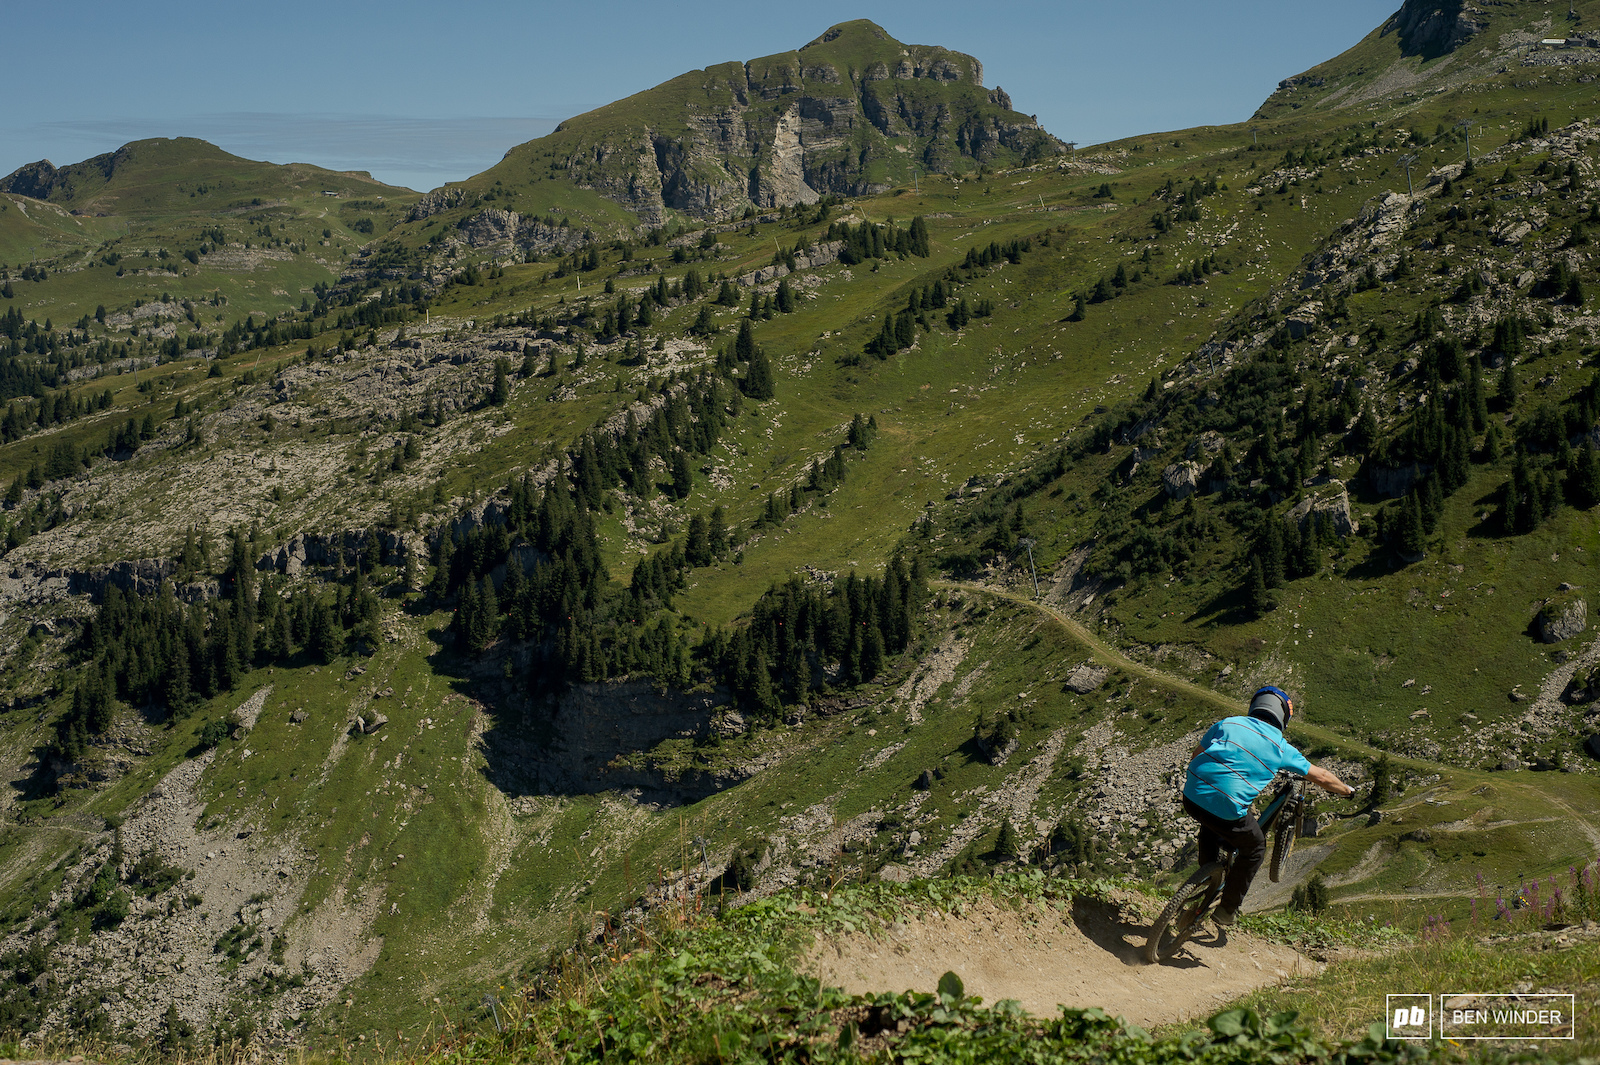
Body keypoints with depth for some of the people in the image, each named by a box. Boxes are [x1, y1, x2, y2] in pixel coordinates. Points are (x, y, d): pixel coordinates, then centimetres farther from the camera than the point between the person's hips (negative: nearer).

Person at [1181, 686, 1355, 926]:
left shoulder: (1227, 723, 15)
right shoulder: (1281, 748, 10)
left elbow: (1195, 758, 19)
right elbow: (1321, 777, 20)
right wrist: (1347, 790, 39)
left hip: (1191, 797, 4)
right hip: (1227, 810, -3)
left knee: (1211, 825, 39)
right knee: (1254, 849, 25)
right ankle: (1226, 911, 28)